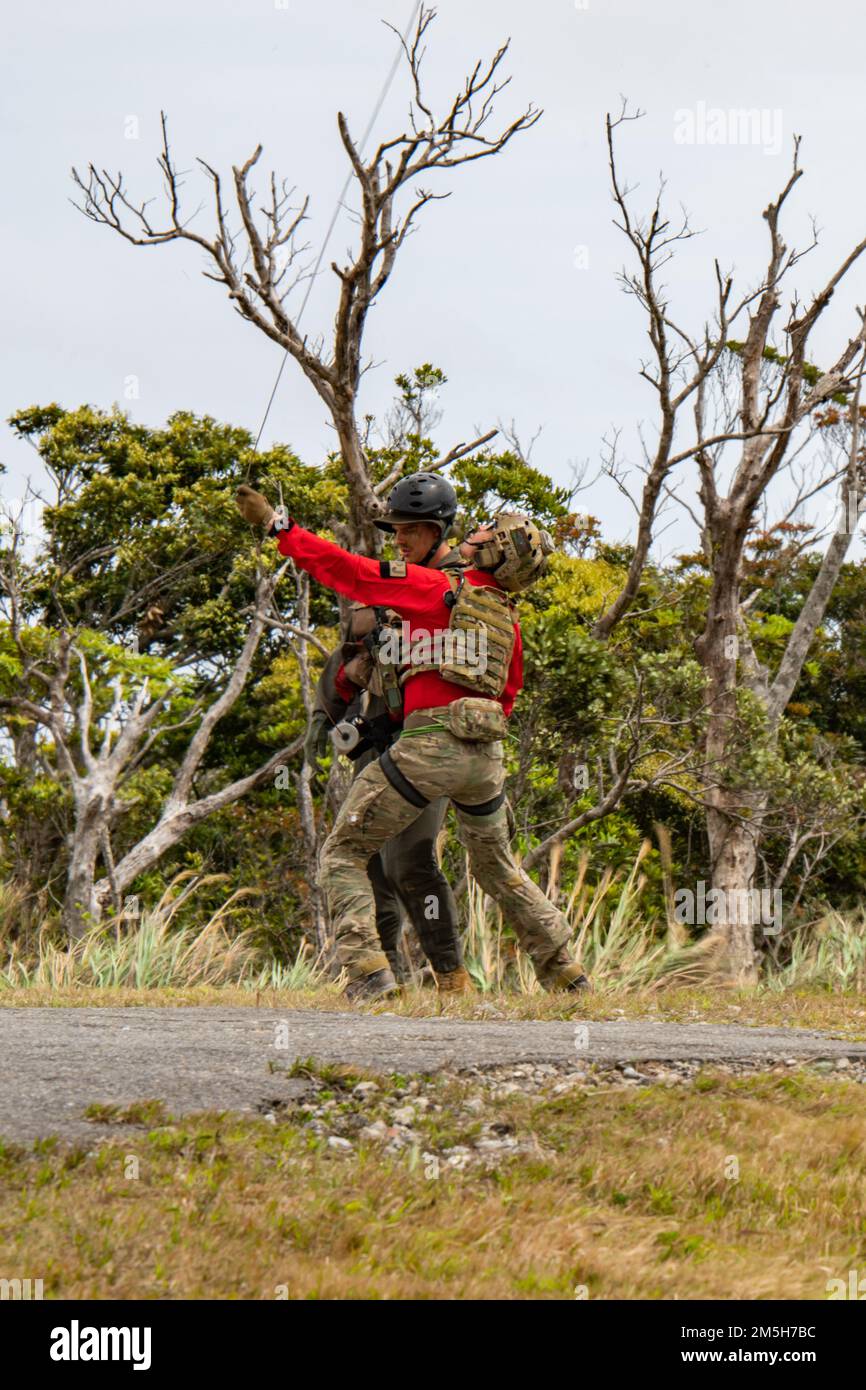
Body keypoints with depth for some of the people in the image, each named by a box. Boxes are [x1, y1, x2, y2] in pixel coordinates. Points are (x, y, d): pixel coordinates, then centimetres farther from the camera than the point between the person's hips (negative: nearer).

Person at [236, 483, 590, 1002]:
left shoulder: (432, 589, 1)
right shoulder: (510, 624, 18)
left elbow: (346, 570, -1)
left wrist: (278, 524, 5)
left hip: (429, 744, -6)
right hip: (488, 751, 6)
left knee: (343, 855, 5)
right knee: (497, 867, 27)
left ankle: (368, 969, -11)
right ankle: (566, 971, 29)